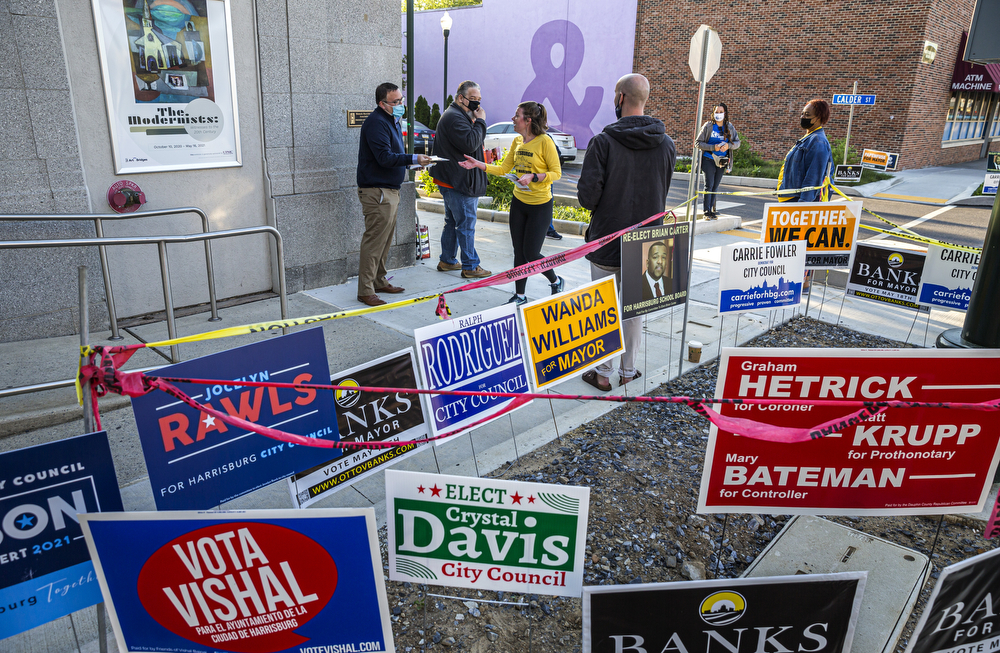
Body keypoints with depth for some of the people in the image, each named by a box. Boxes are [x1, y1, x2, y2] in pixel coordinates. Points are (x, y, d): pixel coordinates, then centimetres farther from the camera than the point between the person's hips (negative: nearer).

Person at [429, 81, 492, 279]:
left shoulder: (460, 116, 21)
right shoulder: (455, 117, -15)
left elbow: (475, 142, 22)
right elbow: (470, 144, -26)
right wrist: (480, 121, -17)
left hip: (452, 181, 11)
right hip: (458, 183, -11)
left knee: (452, 222, 17)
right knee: (466, 224, -7)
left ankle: (447, 260, 27)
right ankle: (470, 267, -1)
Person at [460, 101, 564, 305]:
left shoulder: (544, 141, -15)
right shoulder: (517, 141, 5)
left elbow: (556, 172, -13)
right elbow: (503, 168, 8)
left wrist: (533, 177, -26)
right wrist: (479, 164, -2)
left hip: (540, 205, -6)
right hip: (519, 202, 6)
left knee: (531, 253, -2)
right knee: (519, 252, 9)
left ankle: (556, 281, 25)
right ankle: (520, 296, 20)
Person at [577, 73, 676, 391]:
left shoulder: (603, 141, -15)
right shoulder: (666, 144, 0)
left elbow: (588, 194, -16)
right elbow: (663, 193, 9)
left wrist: (596, 205, 5)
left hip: (607, 239, -3)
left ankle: (602, 373, 18)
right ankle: (628, 370, 25)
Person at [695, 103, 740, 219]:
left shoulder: (729, 127, 4)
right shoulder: (708, 126, -4)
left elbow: (737, 142, 8)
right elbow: (698, 143, -5)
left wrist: (728, 146, -14)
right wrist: (713, 147, -17)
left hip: (722, 161, 3)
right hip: (709, 160, -3)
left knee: (715, 186, 8)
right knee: (709, 185, -8)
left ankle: (711, 209, 17)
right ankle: (707, 211, -5)